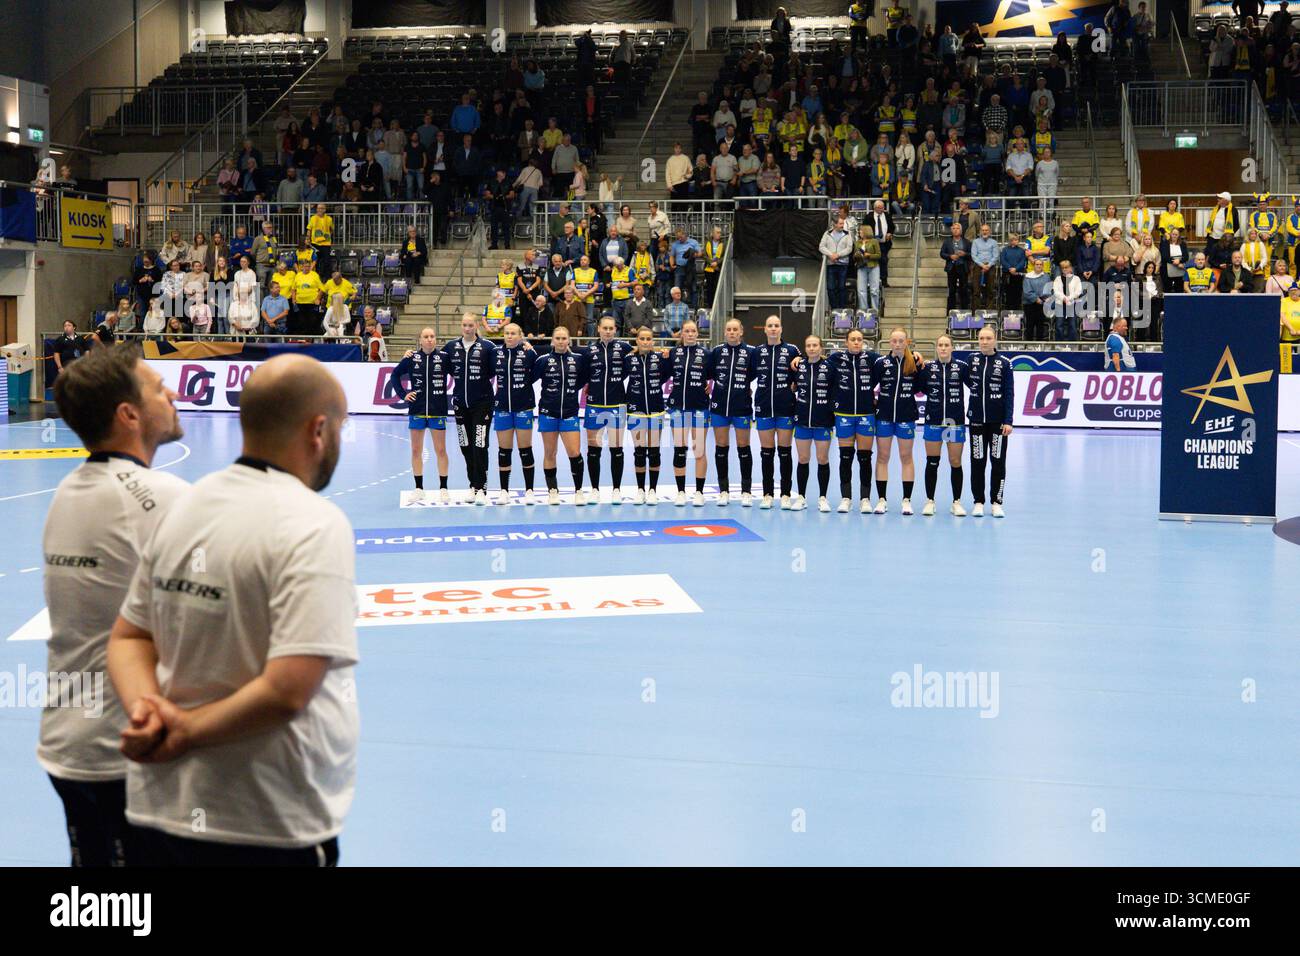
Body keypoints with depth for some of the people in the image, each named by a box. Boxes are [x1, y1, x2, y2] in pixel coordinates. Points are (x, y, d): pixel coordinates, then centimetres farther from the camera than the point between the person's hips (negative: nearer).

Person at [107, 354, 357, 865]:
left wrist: (147, 710, -7)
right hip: (269, 827, -7)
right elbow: (288, 689, -25)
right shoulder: (315, 525, -17)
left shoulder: (186, 506, 6)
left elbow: (128, 637, 10)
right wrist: (185, 730, -12)